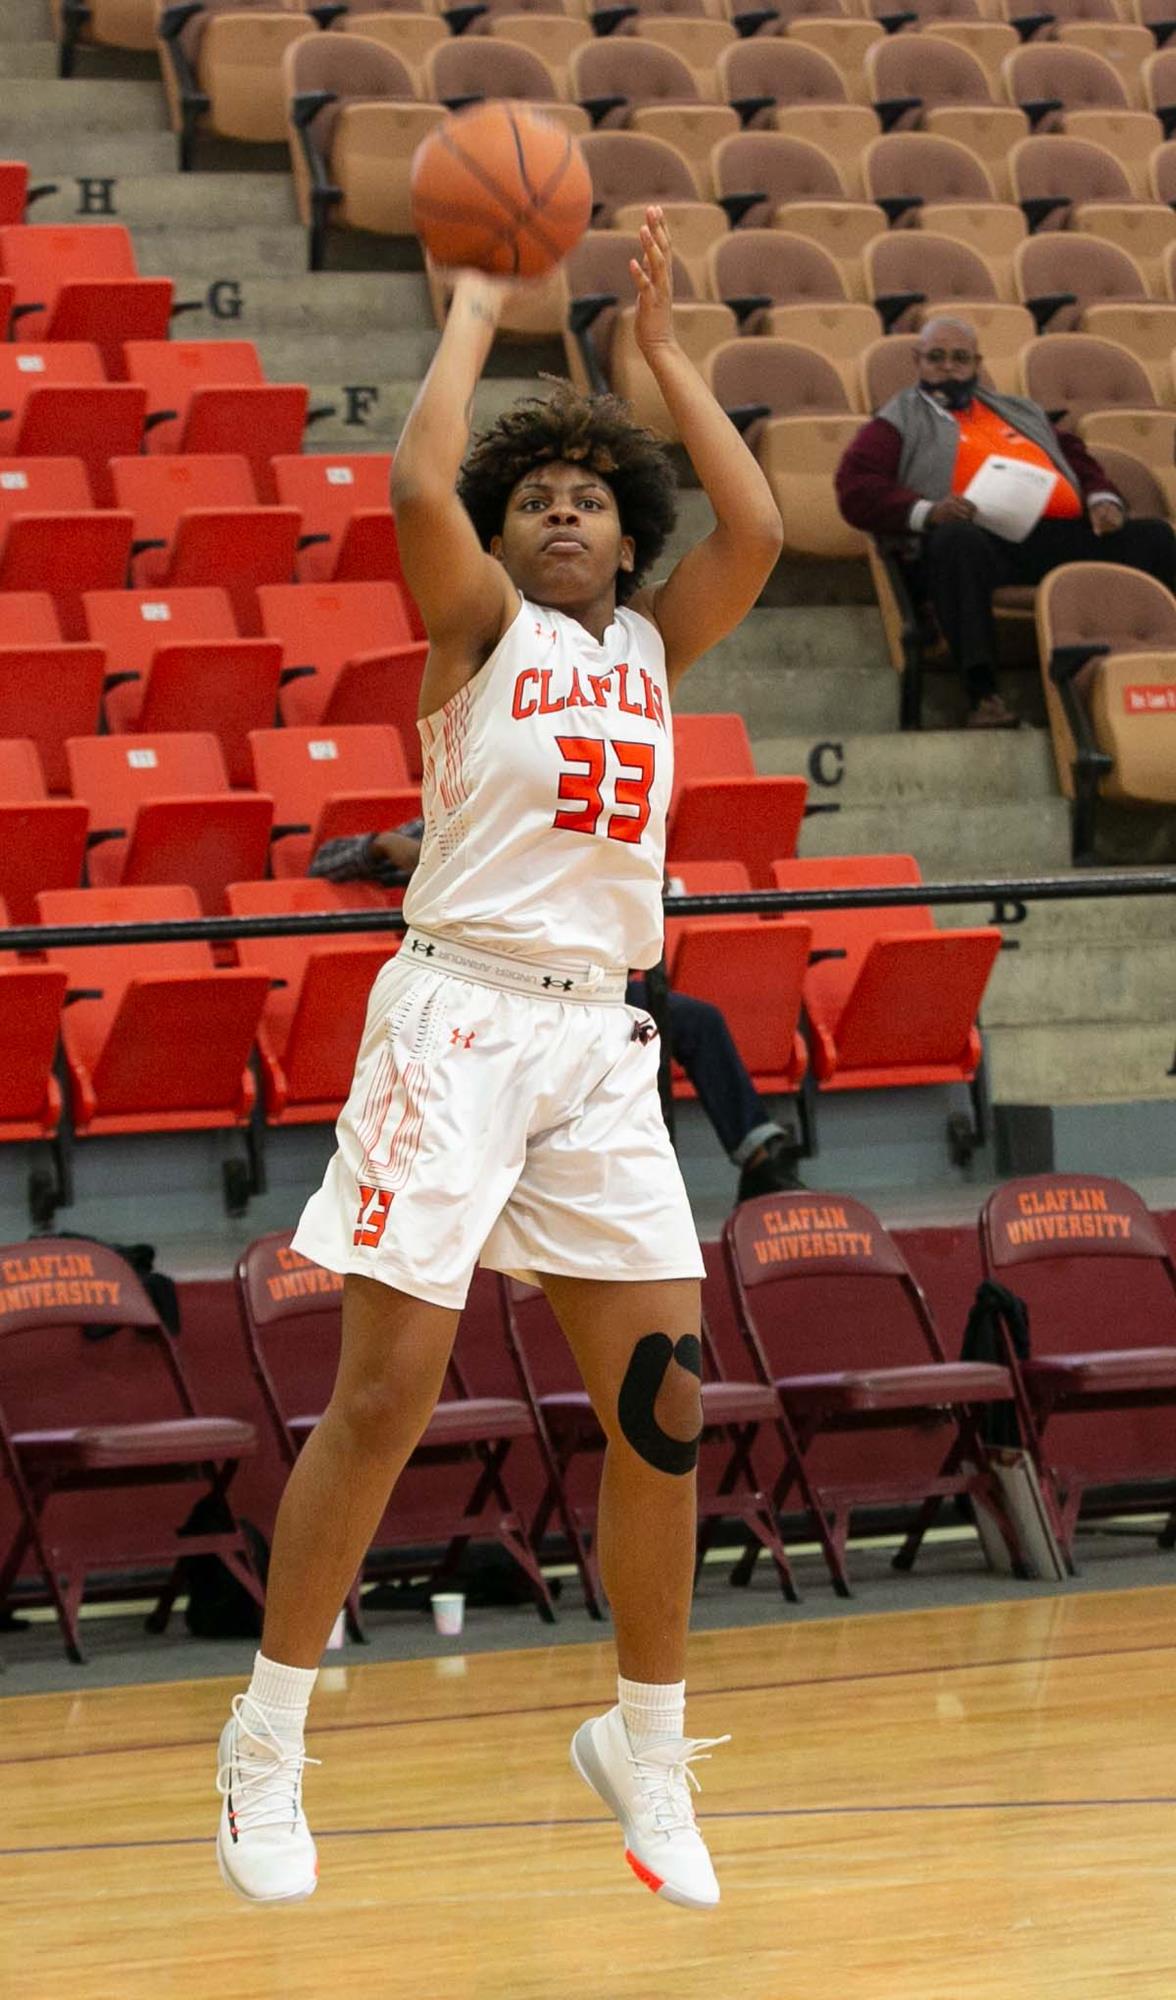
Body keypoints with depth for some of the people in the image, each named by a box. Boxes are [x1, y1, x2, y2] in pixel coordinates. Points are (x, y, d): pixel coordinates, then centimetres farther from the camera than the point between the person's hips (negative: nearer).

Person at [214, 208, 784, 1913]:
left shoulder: (654, 643, 14)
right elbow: (421, 487, -17)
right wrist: (477, 311, -5)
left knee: (662, 1405, 0)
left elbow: (757, 528, -1)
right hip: (460, 1019, -5)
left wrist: (663, 346, 3)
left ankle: (647, 1752, 15)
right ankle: (268, 1741, 5)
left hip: (602, 1041, 5)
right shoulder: (484, 624, 2)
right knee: (384, 1395, -7)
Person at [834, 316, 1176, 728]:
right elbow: (855, 489, 6)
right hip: (983, 538, -4)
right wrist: (924, 511, -12)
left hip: (1061, 536, 4)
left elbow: (1077, 458, 34)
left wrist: (1102, 497, 10)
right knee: (957, 538, -41)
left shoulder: (1023, 413, 36)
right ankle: (981, 693, -44)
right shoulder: (899, 423, 20)